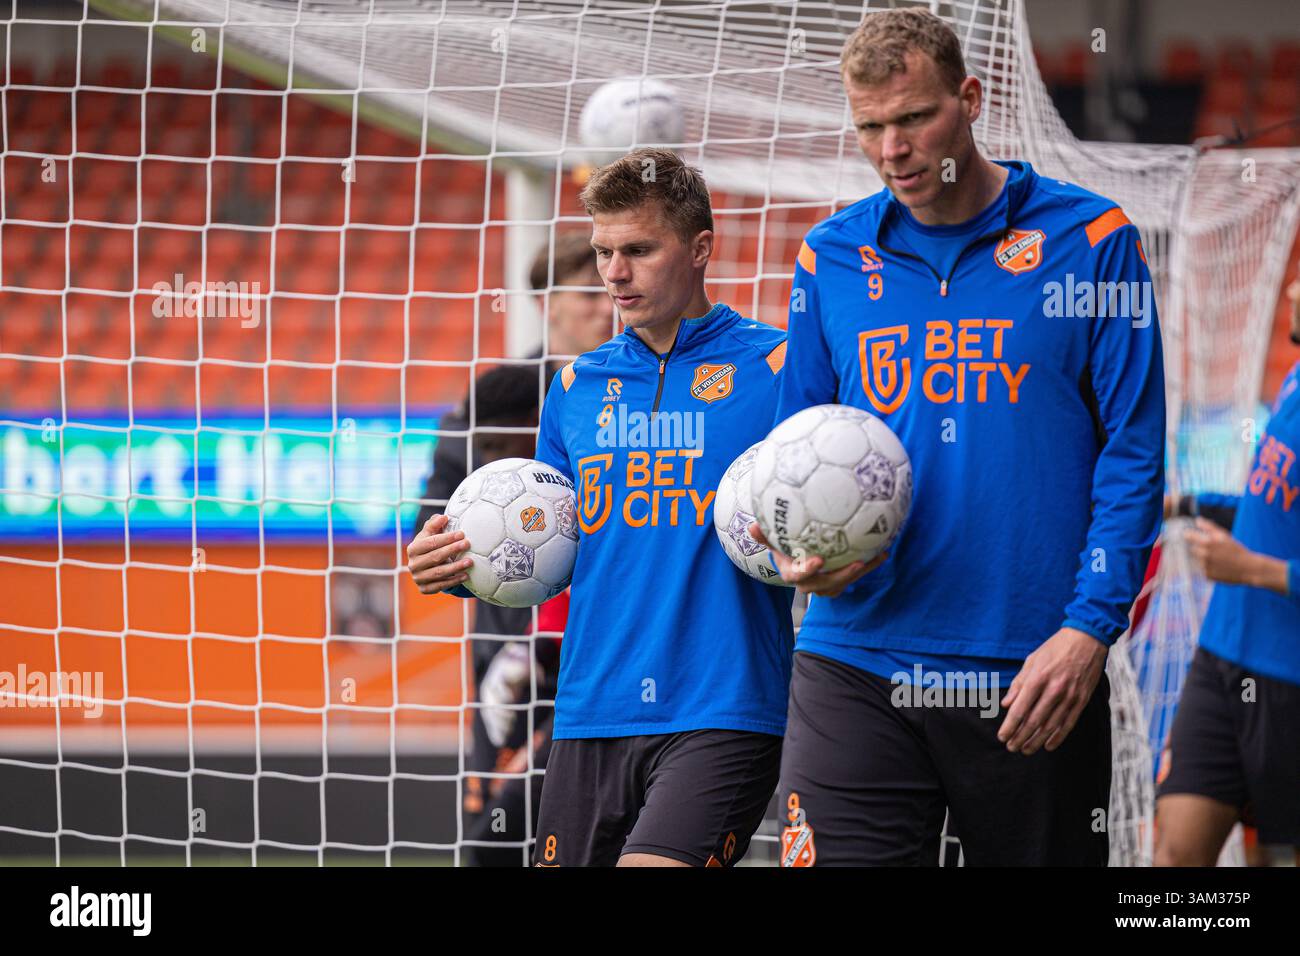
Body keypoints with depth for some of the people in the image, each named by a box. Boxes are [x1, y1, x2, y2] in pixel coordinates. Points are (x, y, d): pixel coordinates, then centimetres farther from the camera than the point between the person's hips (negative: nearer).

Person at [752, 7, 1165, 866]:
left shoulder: (1088, 239, 0)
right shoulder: (832, 257, 9)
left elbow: (1132, 453, -2)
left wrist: (1090, 629, -11)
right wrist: (801, 553, -6)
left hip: (1035, 680, -2)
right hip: (856, 671, 2)